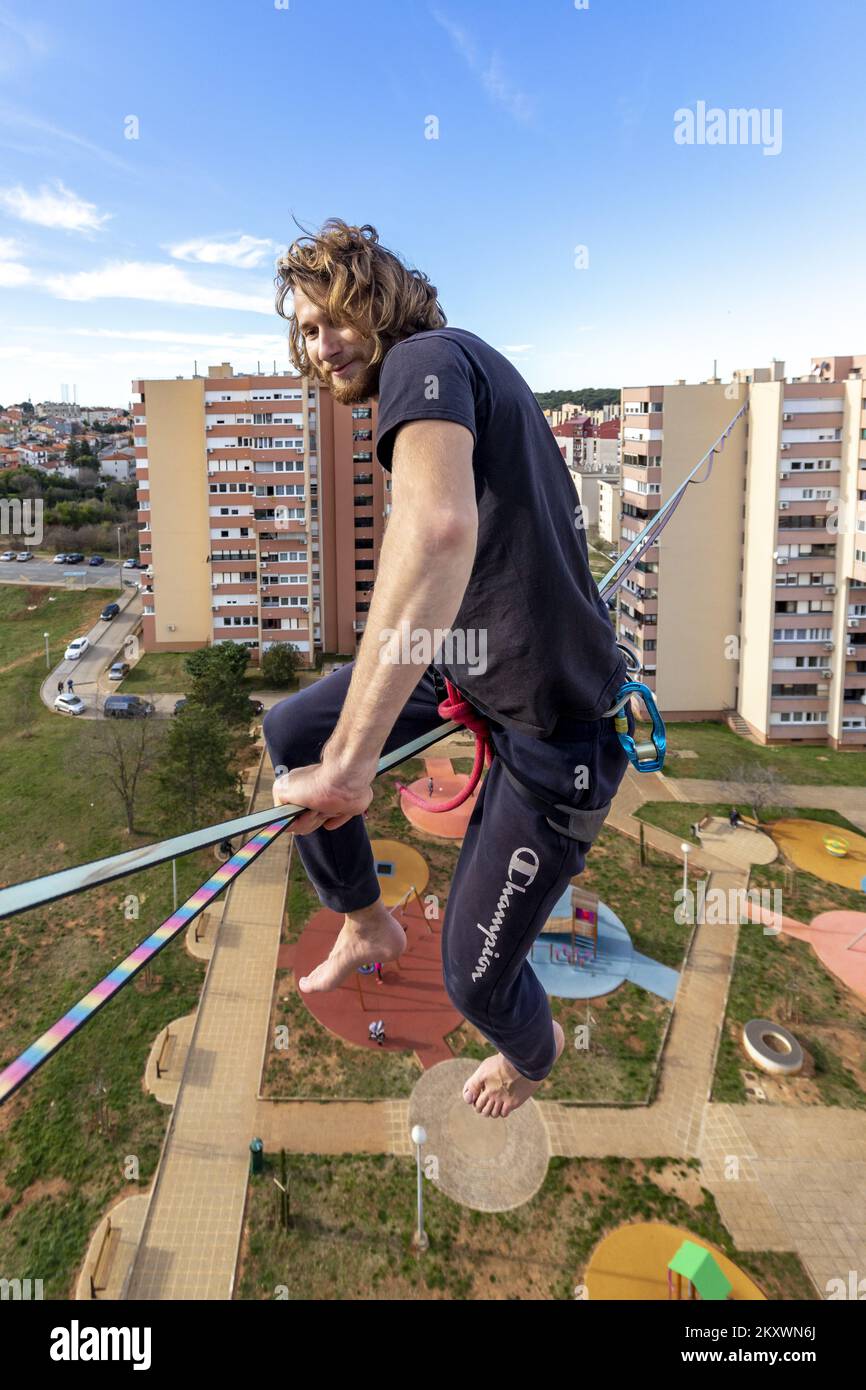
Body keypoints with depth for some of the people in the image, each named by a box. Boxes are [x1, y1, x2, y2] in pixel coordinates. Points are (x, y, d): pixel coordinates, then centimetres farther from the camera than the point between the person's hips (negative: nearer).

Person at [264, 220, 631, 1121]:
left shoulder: (425, 356, -18)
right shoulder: (467, 372, 13)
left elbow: (439, 525, -40)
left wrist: (350, 757, -42)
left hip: (552, 724, -10)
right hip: (466, 669, 10)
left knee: (476, 977, 3)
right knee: (289, 733, 14)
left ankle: (535, 1052, 40)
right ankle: (365, 923, 32)